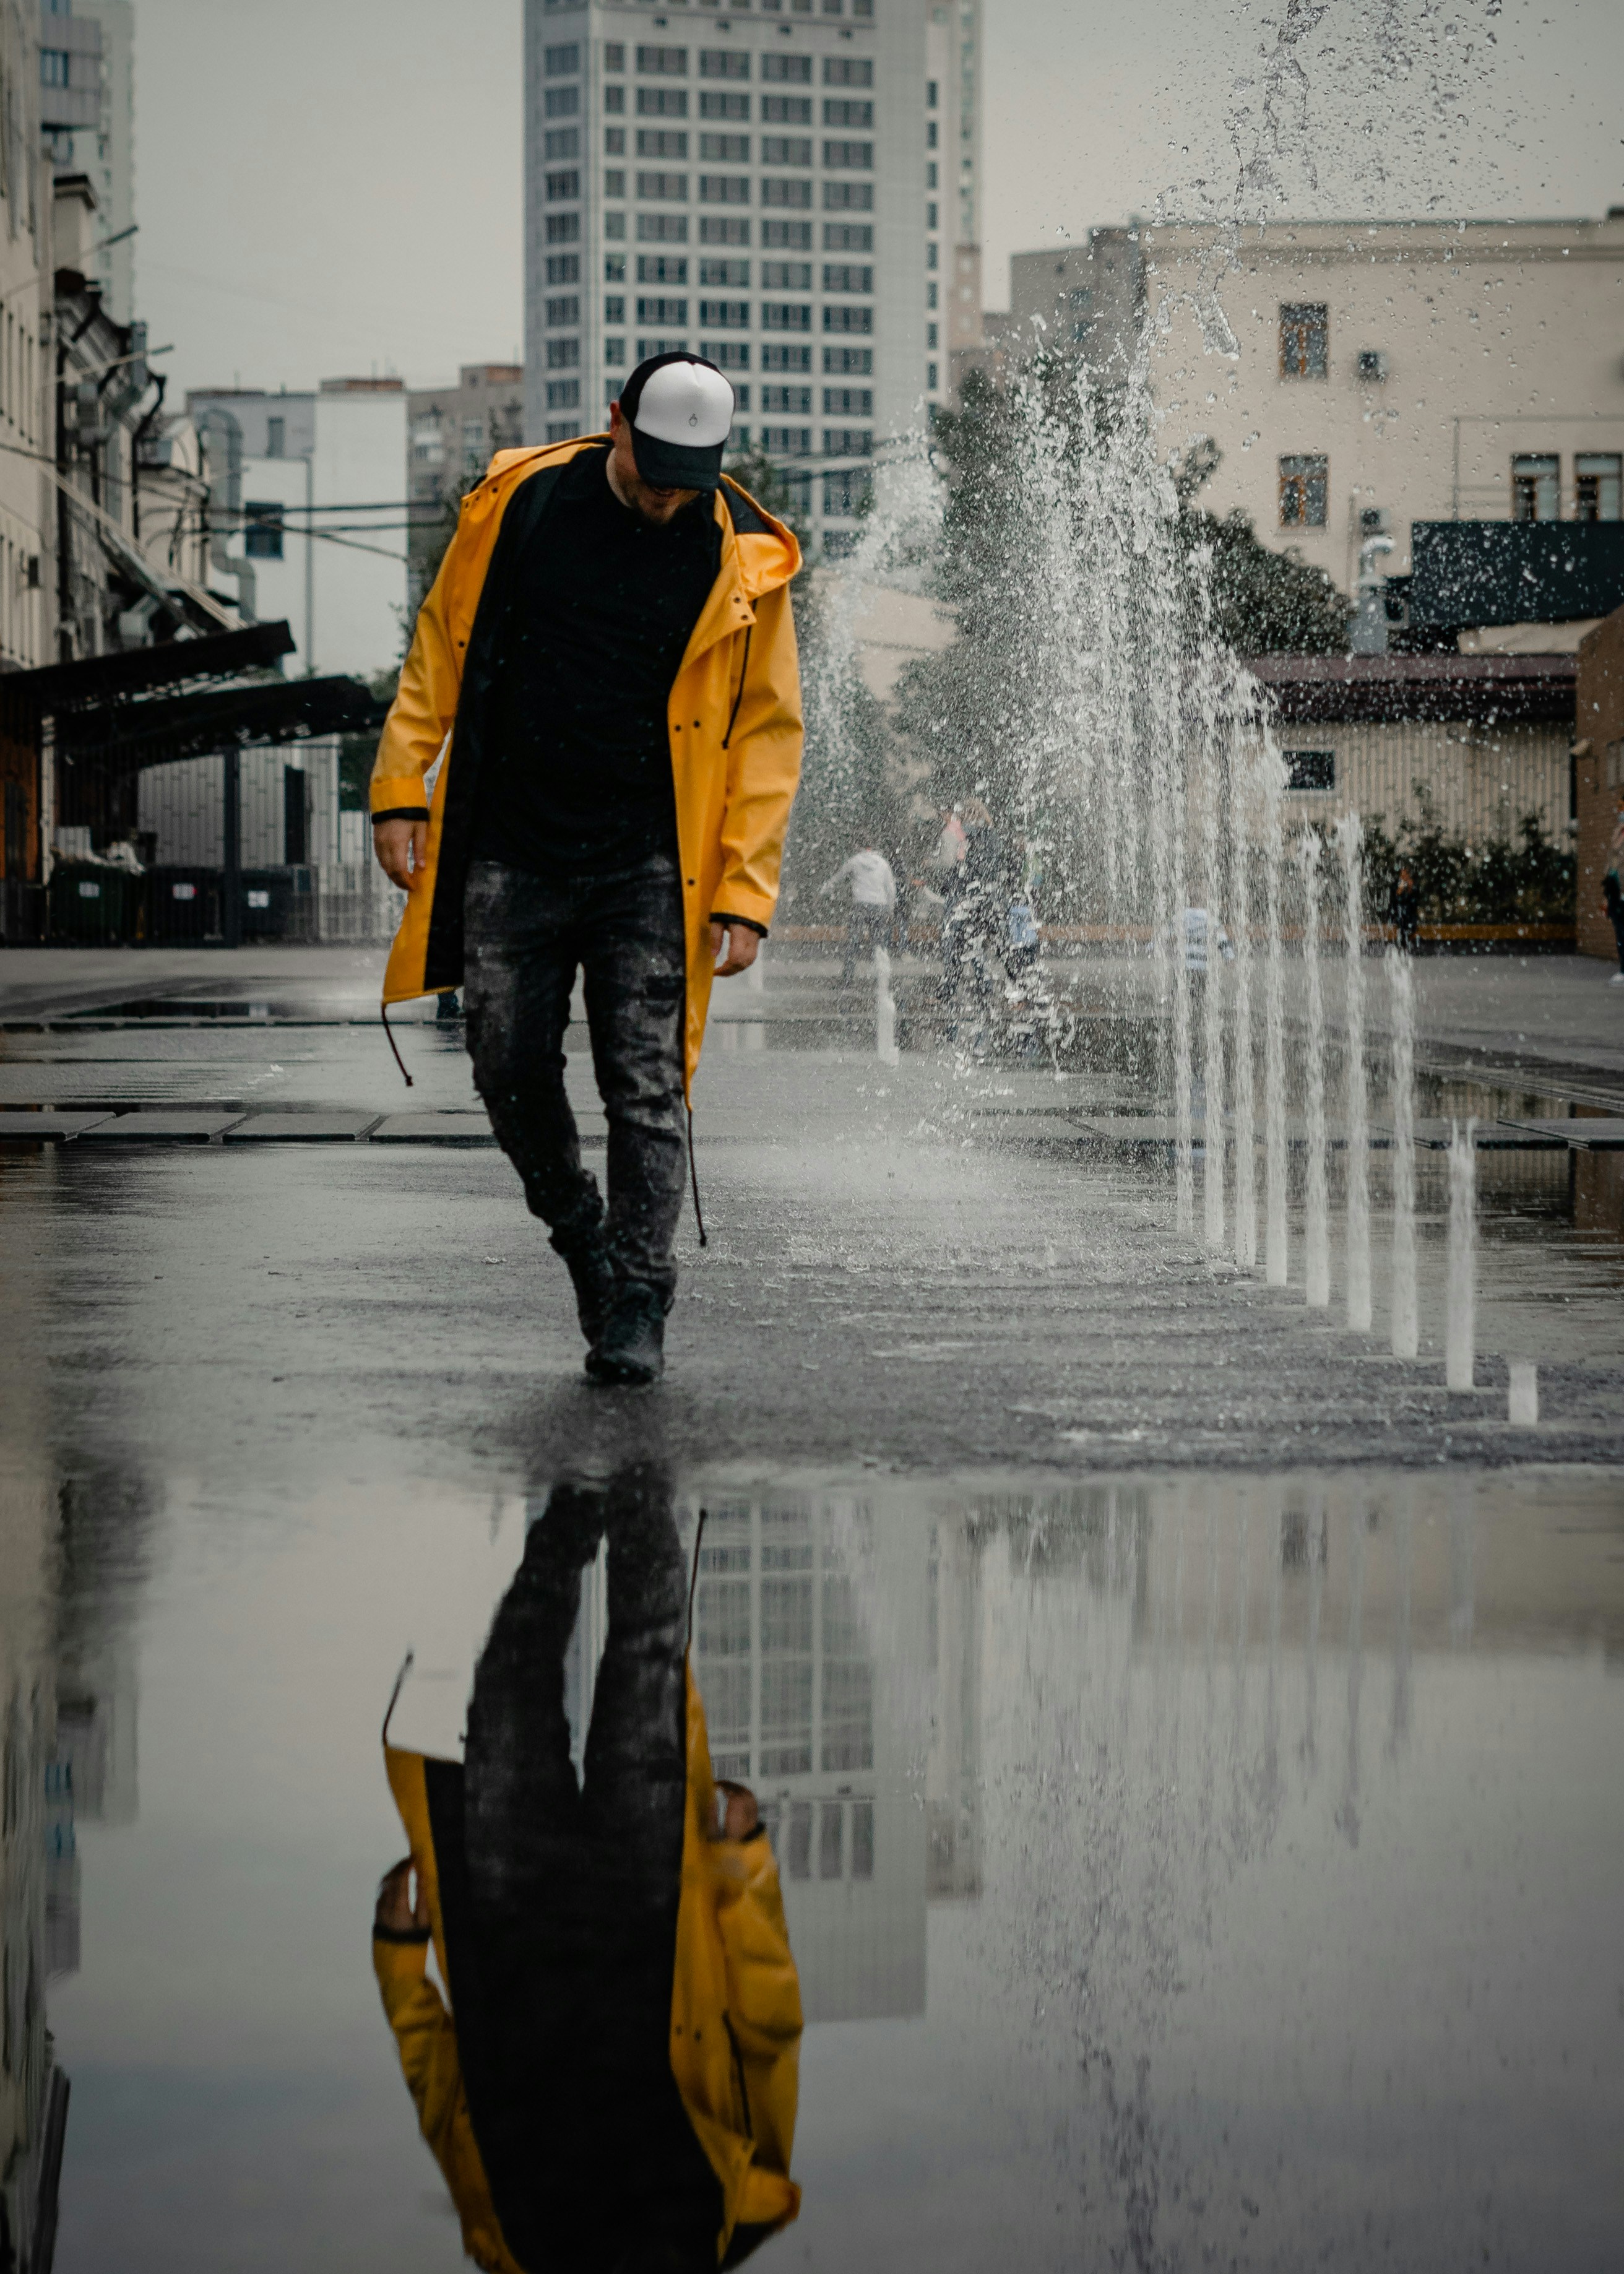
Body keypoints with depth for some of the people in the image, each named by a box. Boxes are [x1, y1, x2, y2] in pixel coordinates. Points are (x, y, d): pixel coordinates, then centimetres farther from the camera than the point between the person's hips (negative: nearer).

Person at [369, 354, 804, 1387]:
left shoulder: (743, 560, -4)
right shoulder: (520, 502, 0)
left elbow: (768, 734, 0)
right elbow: (441, 646, 10)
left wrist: (745, 894, -6)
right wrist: (401, 787, 4)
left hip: (649, 871, -2)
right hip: (509, 856, 2)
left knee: (646, 1087, -6)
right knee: (511, 1071, 3)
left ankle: (637, 1308, 1)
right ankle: (582, 1237, 28)